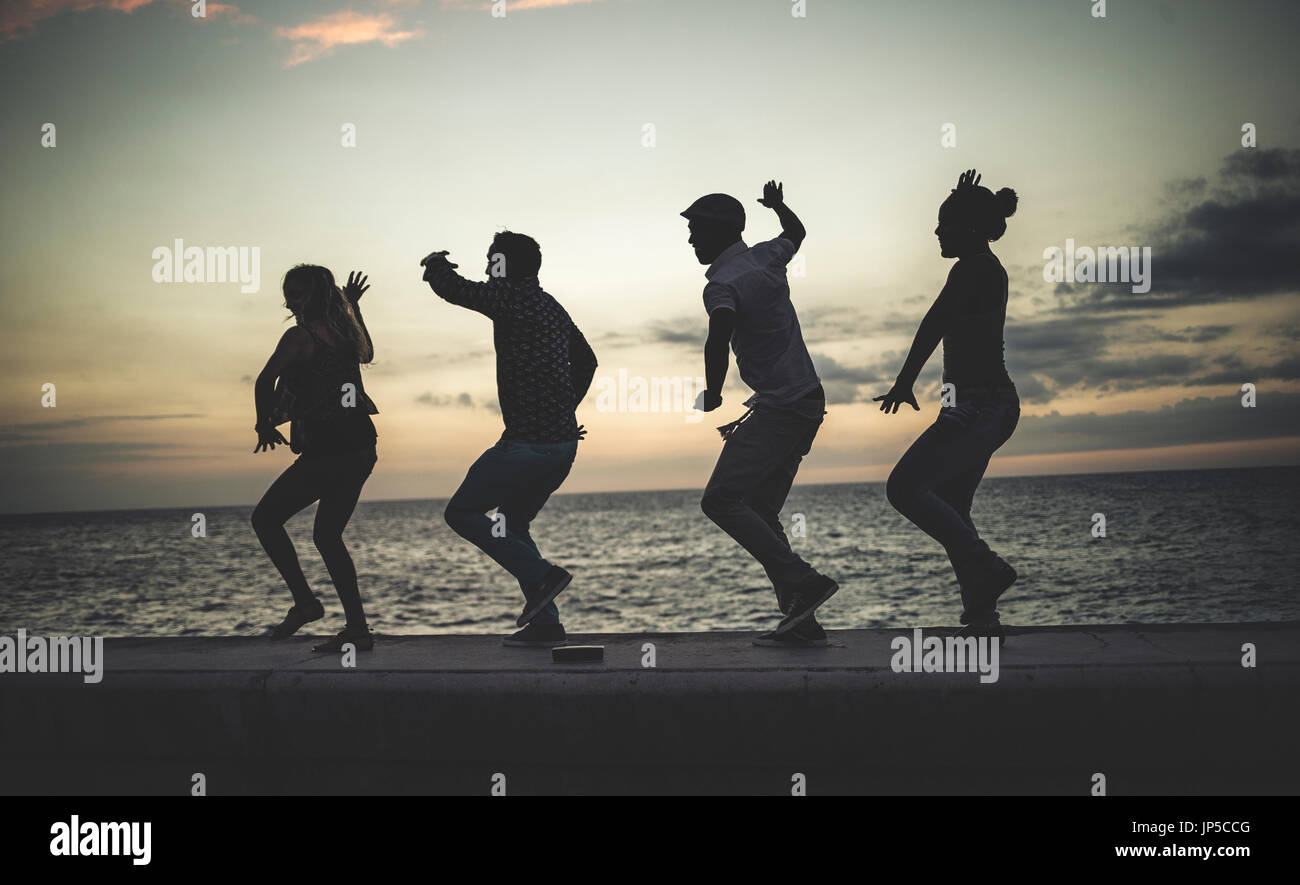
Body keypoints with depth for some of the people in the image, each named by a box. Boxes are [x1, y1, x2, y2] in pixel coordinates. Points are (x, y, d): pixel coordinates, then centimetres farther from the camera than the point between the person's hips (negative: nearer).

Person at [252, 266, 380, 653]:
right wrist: (354, 308, 39)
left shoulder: (299, 336, -9)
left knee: (265, 519, 9)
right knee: (327, 535, 16)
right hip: (361, 450, 8)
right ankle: (358, 629, 11)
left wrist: (265, 426, -5)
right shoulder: (344, 331, 13)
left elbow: (265, 382, -21)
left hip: (325, 452, -8)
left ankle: (304, 602, 0)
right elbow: (366, 353, 37)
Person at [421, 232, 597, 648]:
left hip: (527, 442, -9)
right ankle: (545, 624, 11)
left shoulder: (512, 299, -10)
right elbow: (586, 361, 30)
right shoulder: (553, 308, 17)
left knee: (461, 513, 3)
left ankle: (541, 575, -8)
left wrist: (435, 264, 12)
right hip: (564, 442, 9)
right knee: (512, 524, 19)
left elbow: (451, 287, -11)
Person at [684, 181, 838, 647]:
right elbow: (796, 233, 34)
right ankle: (802, 622, 3)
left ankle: (803, 583, -19)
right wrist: (778, 205, 53)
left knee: (720, 499, -14)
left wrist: (712, 394, -22)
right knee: (760, 511, 8)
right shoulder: (766, 257, 11)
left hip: (780, 408, -9)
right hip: (806, 402, 9)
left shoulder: (723, 284, -15)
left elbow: (721, 330, -35)